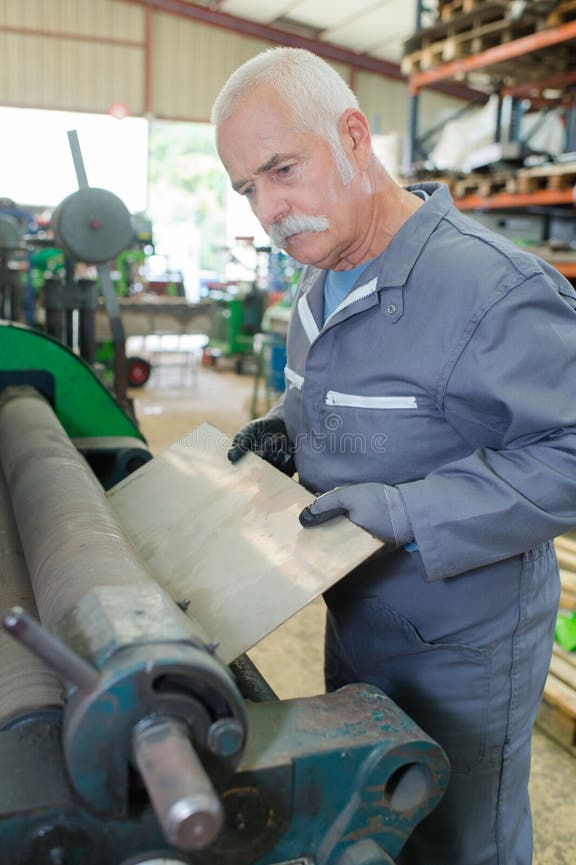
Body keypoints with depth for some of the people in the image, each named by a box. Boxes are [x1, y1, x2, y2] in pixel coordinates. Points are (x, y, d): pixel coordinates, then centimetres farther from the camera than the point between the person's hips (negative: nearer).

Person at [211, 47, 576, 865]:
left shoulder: (495, 288, -28)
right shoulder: (323, 284, 3)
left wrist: (410, 512, -32)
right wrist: (288, 427, 0)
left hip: (460, 646, -7)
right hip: (355, 616, 8)